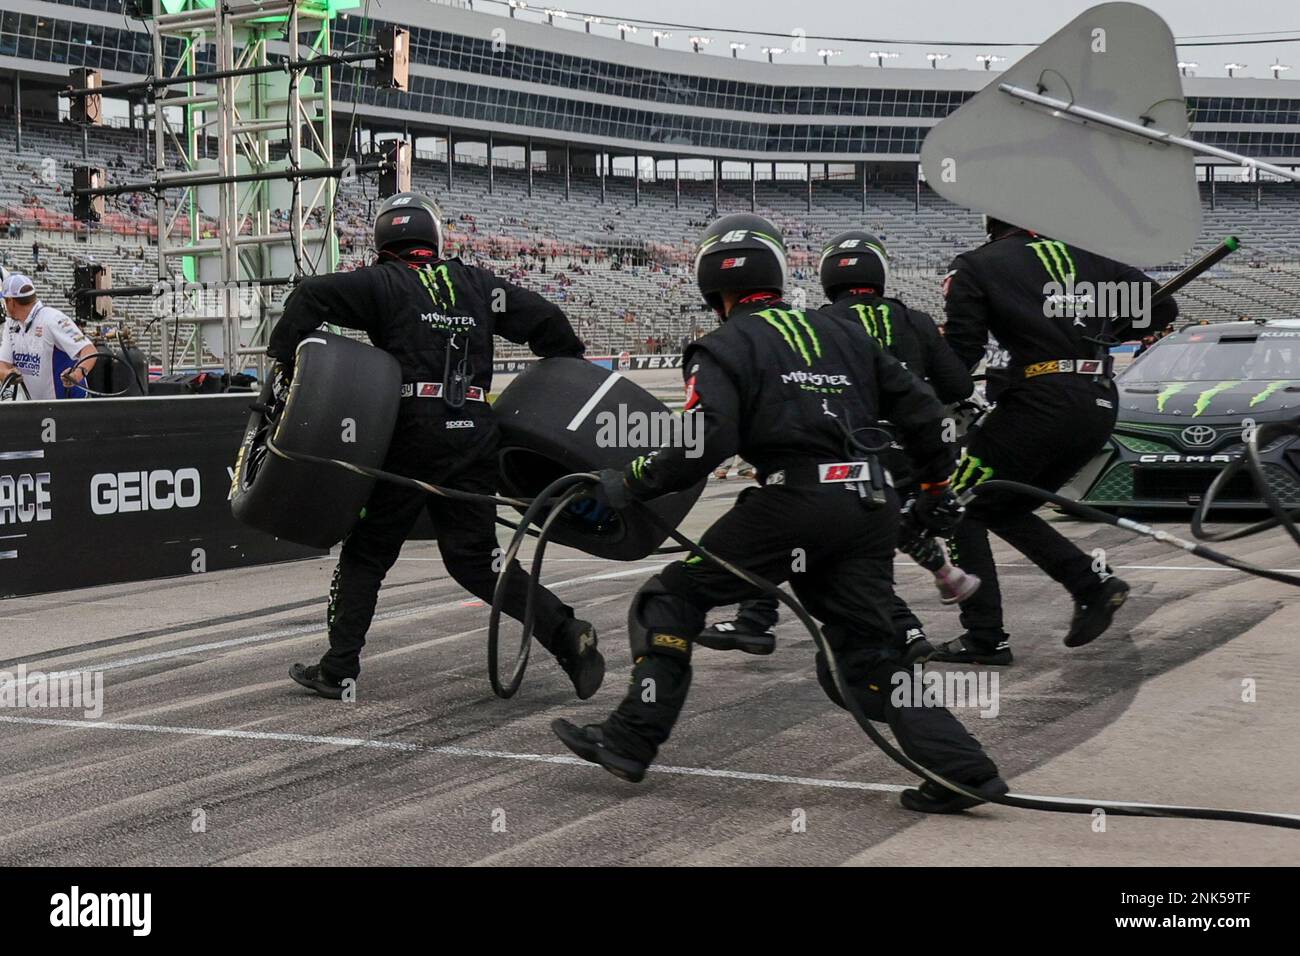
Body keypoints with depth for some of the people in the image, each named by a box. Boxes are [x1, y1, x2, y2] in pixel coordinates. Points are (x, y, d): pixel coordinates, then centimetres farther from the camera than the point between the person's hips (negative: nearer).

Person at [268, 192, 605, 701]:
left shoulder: (382, 283, 3)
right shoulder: (476, 283, 14)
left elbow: (312, 295, -10)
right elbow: (543, 318, 15)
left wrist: (282, 359, -2)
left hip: (410, 436, -4)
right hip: (475, 437, 4)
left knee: (367, 553, 9)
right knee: (476, 558, 10)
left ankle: (338, 669, 12)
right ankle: (564, 631, -6)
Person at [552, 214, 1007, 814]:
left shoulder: (725, 346, 2)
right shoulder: (841, 333, 20)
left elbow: (704, 443, -12)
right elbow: (916, 405, 21)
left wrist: (629, 484, -1)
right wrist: (935, 483, 32)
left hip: (794, 499, -6)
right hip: (869, 505, 6)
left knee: (676, 596, 8)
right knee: (869, 652, 13)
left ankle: (631, 741, 7)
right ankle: (962, 769, 4)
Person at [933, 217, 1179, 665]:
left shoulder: (974, 266, 6)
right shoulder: (1087, 257, 18)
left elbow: (961, 352, -5)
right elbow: (1162, 308, 19)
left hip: (1042, 400, -6)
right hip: (1101, 407, 6)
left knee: (962, 509, 8)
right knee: (1006, 509, 22)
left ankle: (985, 637, 2)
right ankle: (1094, 583, 8)